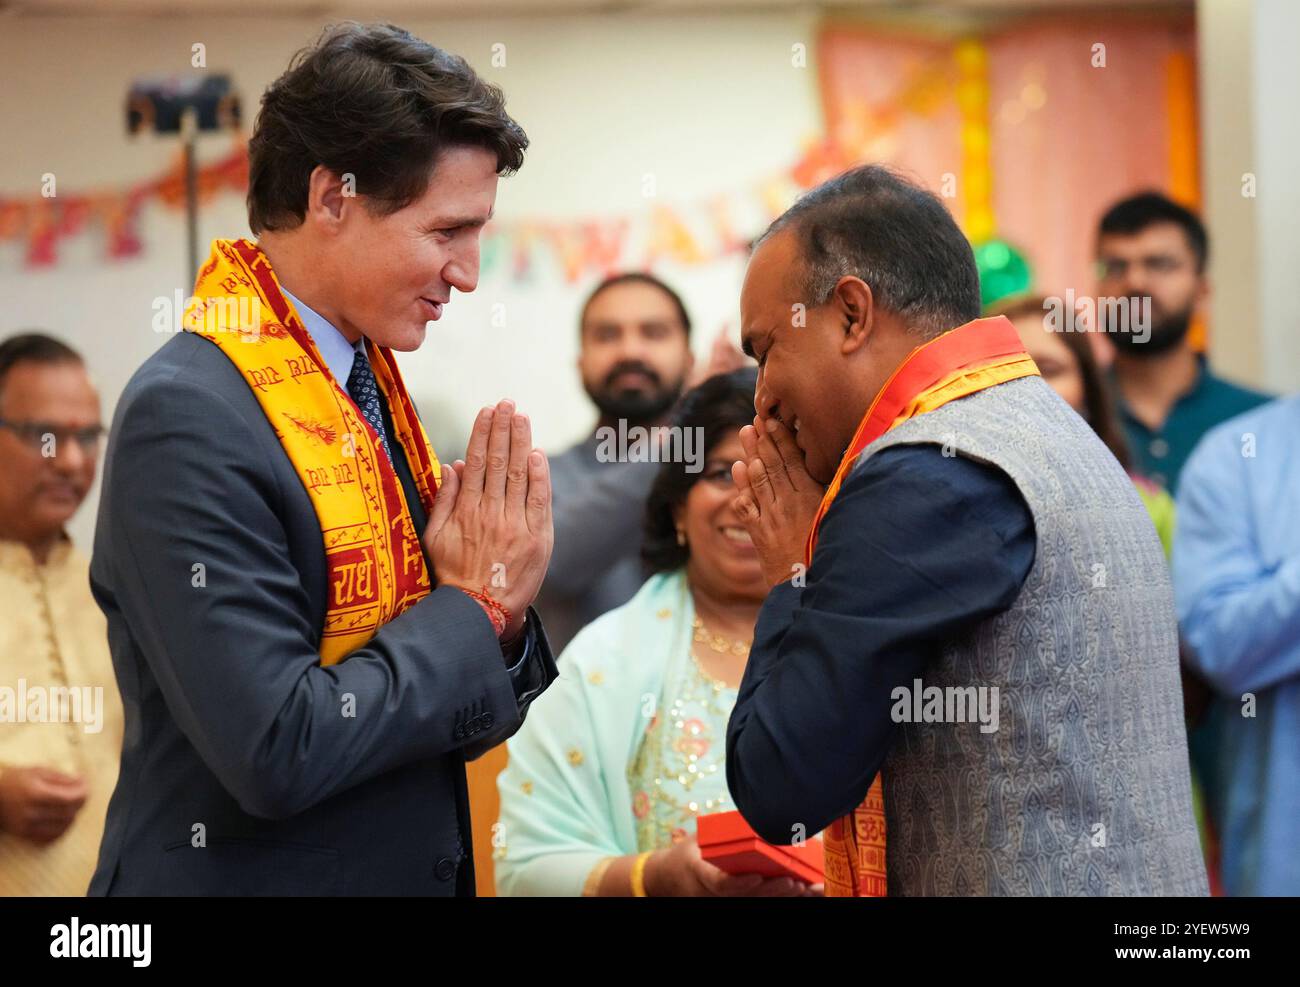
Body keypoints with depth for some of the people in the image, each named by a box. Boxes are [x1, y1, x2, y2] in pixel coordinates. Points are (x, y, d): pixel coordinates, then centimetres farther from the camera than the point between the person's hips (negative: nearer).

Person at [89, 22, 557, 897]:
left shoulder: (372, 394, 4)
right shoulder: (189, 416, -18)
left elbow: (449, 718, 9)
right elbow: (277, 752, -24)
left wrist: (495, 610, -10)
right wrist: (471, 609, -13)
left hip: (415, 868, 7)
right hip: (243, 872, -7)